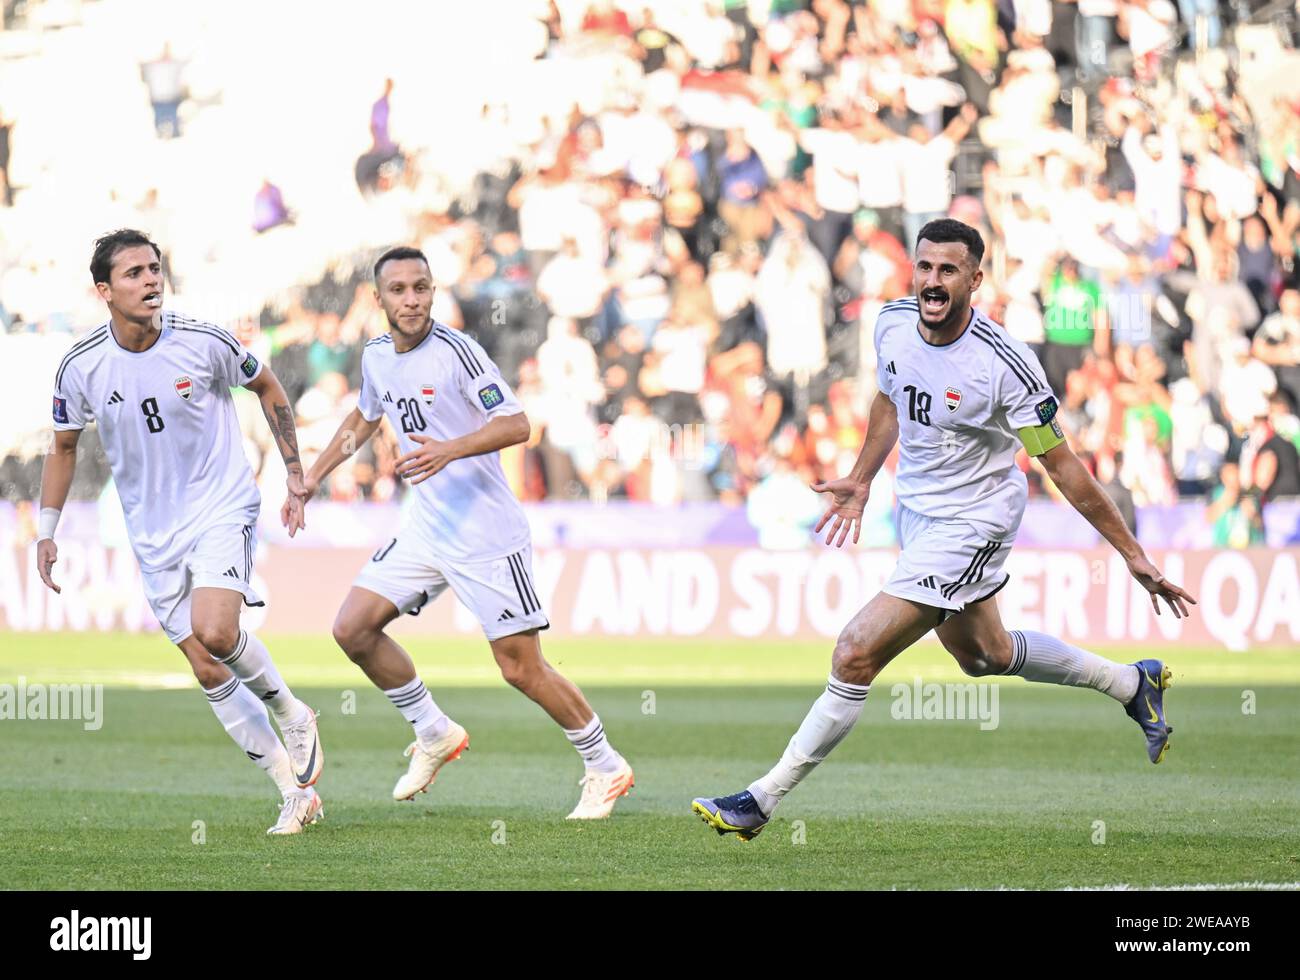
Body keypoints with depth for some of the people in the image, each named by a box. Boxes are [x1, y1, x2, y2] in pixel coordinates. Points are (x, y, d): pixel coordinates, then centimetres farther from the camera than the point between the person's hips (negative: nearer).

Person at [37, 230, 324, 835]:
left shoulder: (203, 342, -12)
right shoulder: (81, 367, -7)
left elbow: (266, 386, 7)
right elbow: (64, 446, 11)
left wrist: (295, 473, 6)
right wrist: (46, 532, 9)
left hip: (223, 509, -3)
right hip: (154, 535, 3)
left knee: (214, 631, -26)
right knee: (208, 672, -1)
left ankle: (289, 712, 3)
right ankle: (293, 790, 9)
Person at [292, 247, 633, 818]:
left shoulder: (454, 351, -16)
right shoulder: (376, 357, 6)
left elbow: (516, 425, -20)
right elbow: (363, 418, 27)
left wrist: (449, 451, -33)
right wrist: (310, 479, 27)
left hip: (487, 532, -7)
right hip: (427, 529, 7)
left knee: (521, 668, -6)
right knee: (353, 628, -2)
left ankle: (606, 768, 12)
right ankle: (435, 735, 15)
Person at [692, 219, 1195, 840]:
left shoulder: (1004, 364, -26)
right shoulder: (893, 323, -8)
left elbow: (1062, 466, -18)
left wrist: (1132, 555, -15)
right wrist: (860, 481, 23)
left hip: (971, 524, -8)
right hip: (915, 506, 8)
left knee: (855, 655, -14)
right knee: (984, 654, 25)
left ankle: (762, 800, -4)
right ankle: (1133, 684, 46)